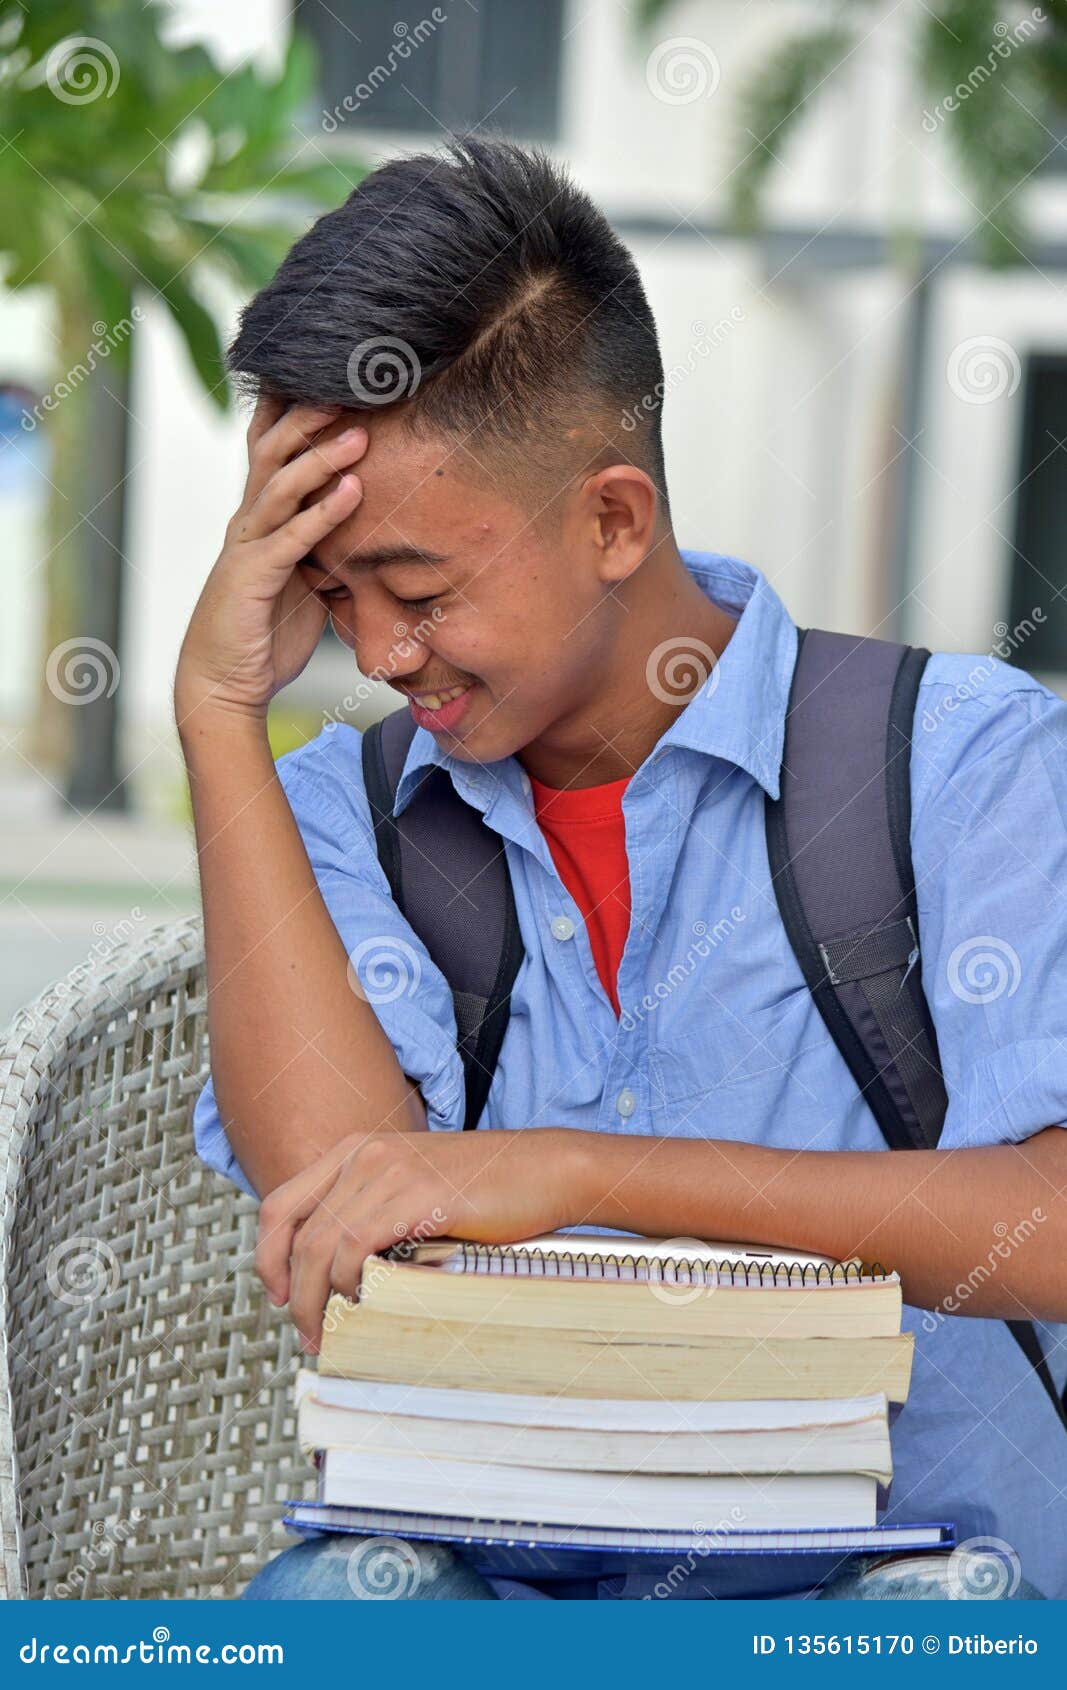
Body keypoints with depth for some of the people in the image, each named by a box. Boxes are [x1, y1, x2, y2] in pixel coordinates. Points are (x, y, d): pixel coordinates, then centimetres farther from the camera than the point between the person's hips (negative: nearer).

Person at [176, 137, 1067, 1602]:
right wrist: (220, 715, -4)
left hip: (901, 1563, -2)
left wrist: (573, 1170, -20)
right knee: (333, 1592, -31)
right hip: (495, 1571, 2)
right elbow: (329, 1183, -7)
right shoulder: (345, 806, 12)